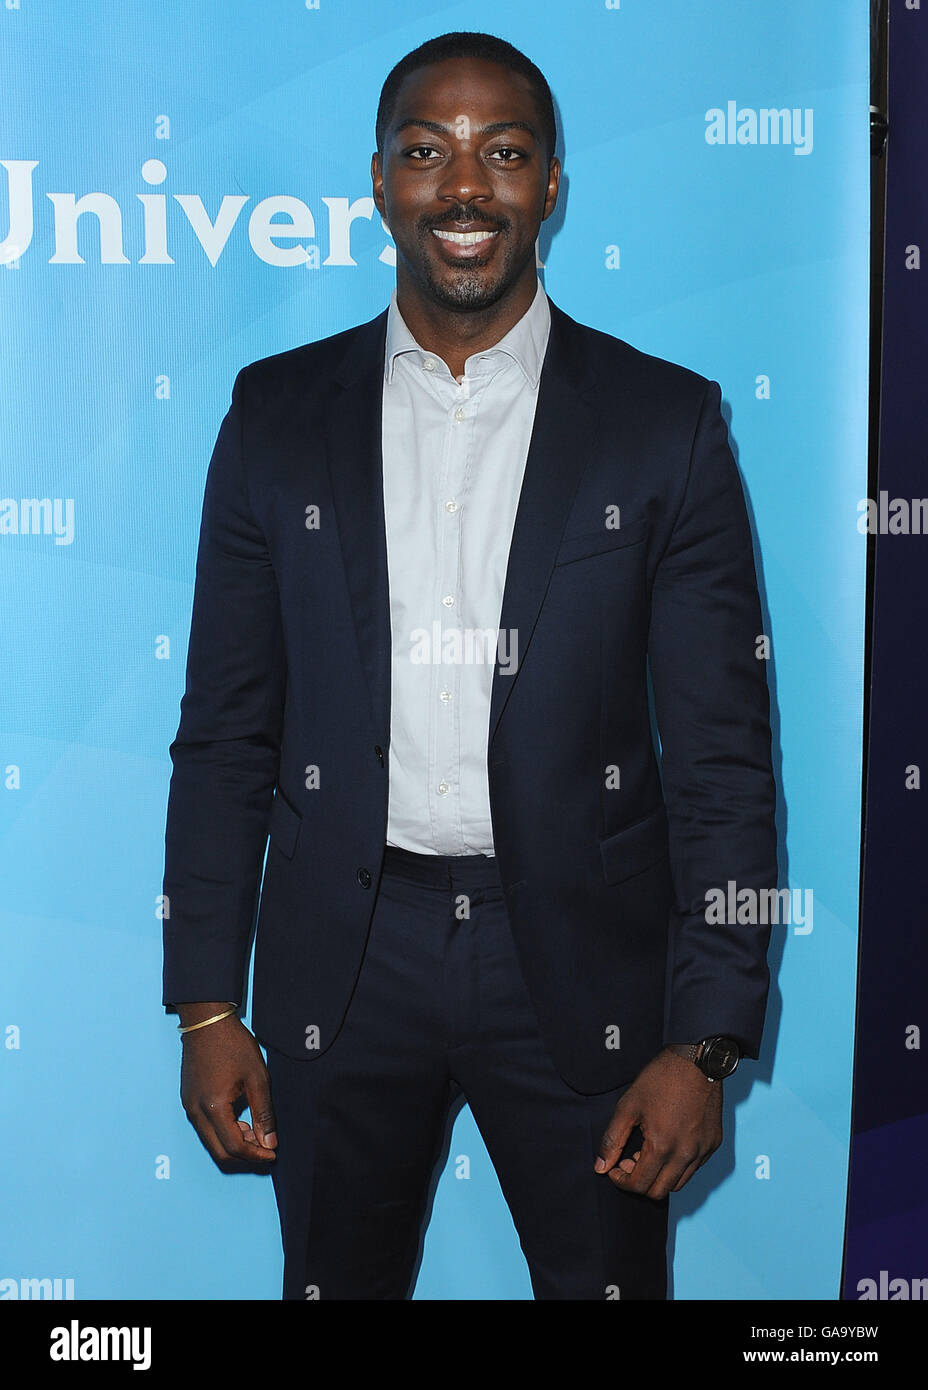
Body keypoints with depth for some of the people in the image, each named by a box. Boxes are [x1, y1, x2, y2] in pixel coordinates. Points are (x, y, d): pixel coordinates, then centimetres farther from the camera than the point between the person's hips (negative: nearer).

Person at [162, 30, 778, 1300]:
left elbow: (722, 754, -3)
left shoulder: (667, 422, -2)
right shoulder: (277, 413, 3)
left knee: (609, 1280, 11)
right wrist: (206, 1004, 0)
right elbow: (225, 734, 5)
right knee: (335, 1281, 15)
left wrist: (707, 1041, -9)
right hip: (343, 960, 2)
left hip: (580, 962, -1)